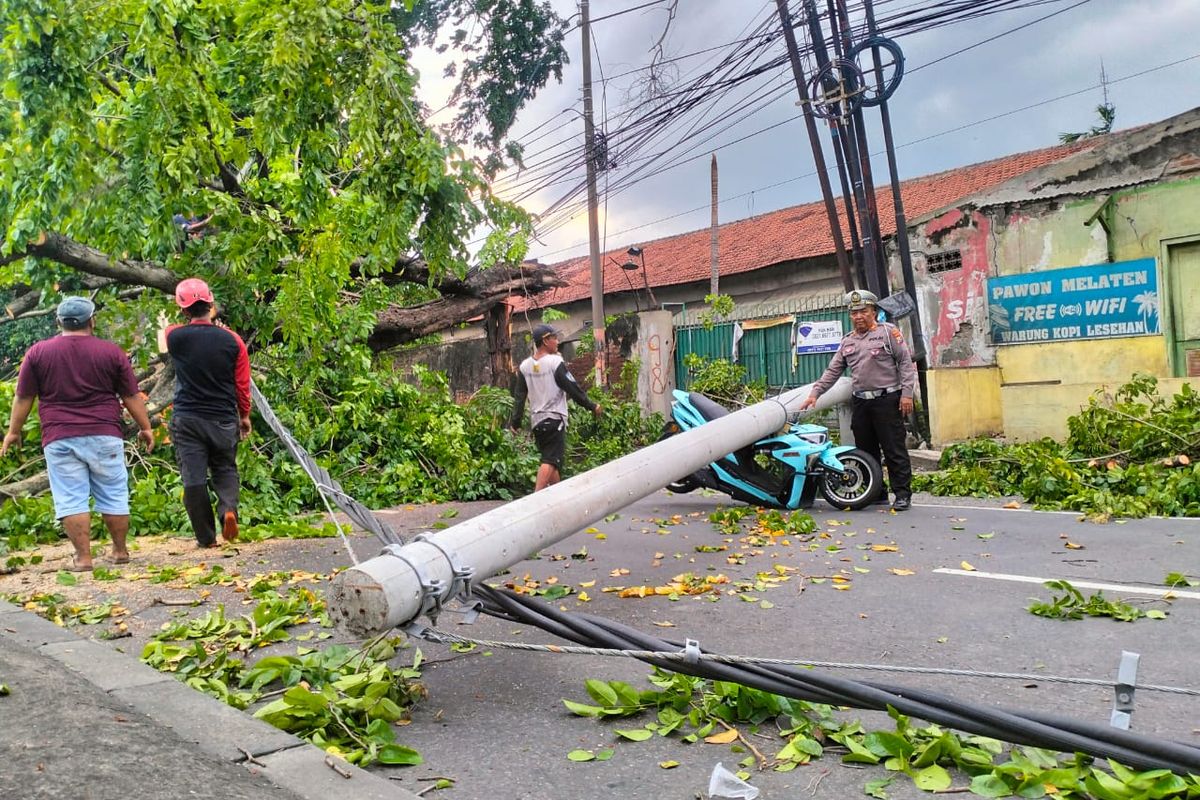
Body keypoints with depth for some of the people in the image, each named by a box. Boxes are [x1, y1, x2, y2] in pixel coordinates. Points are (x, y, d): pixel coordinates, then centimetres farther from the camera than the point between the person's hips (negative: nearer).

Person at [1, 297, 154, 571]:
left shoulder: (38, 352, 3)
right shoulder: (111, 352, 1)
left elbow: (23, 397, 6)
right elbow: (132, 396, 4)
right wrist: (145, 427, 13)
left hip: (59, 439, 0)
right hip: (104, 436, 0)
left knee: (71, 499, 2)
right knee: (113, 496, 9)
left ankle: (83, 557, 0)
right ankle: (120, 551, 16)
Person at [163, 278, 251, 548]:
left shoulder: (175, 337, -8)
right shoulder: (232, 340, -6)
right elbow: (242, 385, 1)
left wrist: (197, 320, 30)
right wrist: (245, 416, 14)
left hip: (187, 419, -1)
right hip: (224, 420, 1)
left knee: (194, 479, 4)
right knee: (225, 470, 19)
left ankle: (206, 537, 9)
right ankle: (228, 508, -8)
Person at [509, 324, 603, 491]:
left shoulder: (525, 366, 7)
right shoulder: (555, 362, -11)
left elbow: (520, 396, 8)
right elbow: (572, 389, -10)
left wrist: (515, 422, 13)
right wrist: (592, 406, -1)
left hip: (536, 420, 7)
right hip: (554, 418, -7)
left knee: (551, 459, 16)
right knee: (550, 461, -10)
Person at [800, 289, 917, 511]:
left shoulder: (888, 332, 1)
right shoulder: (847, 341, 17)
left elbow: (906, 362, -3)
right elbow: (832, 371, 16)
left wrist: (907, 393, -11)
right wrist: (815, 393, 7)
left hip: (887, 400, -6)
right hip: (860, 402, 6)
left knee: (894, 450, -5)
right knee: (866, 451, 8)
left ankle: (902, 494, 2)